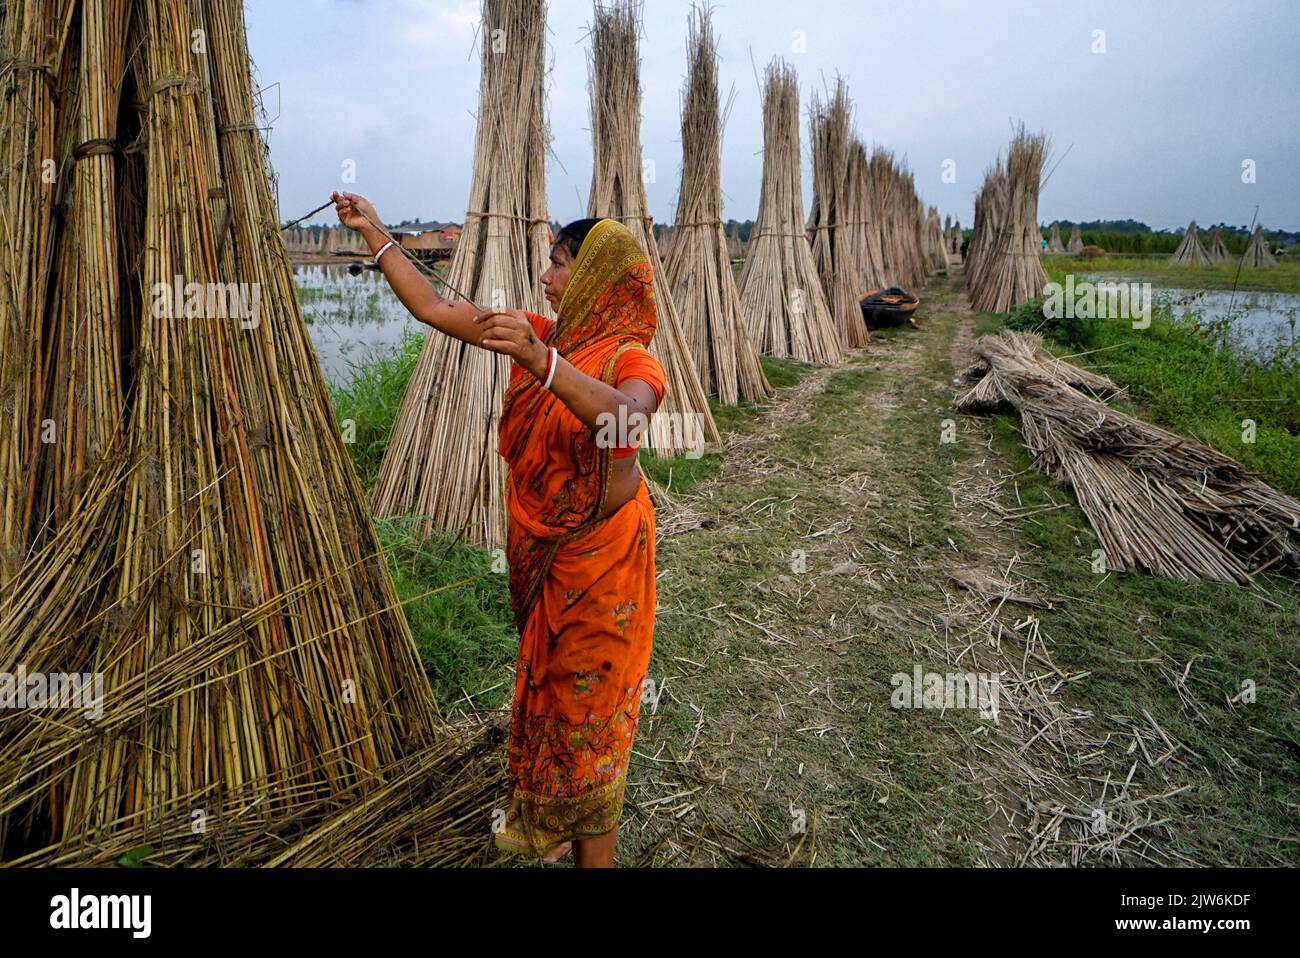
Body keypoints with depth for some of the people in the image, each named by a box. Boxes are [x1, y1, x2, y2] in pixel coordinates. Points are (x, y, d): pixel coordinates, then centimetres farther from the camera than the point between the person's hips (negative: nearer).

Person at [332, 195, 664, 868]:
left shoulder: (632, 361, -19)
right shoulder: (542, 336, 0)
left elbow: (624, 418, -44)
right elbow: (433, 308, 5)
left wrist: (542, 363, -54)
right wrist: (374, 233, 7)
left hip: (599, 554, -7)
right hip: (536, 547, 7)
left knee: (588, 696, 6)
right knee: (543, 678, 22)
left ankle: (591, 852, 26)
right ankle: (543, 816, 45)